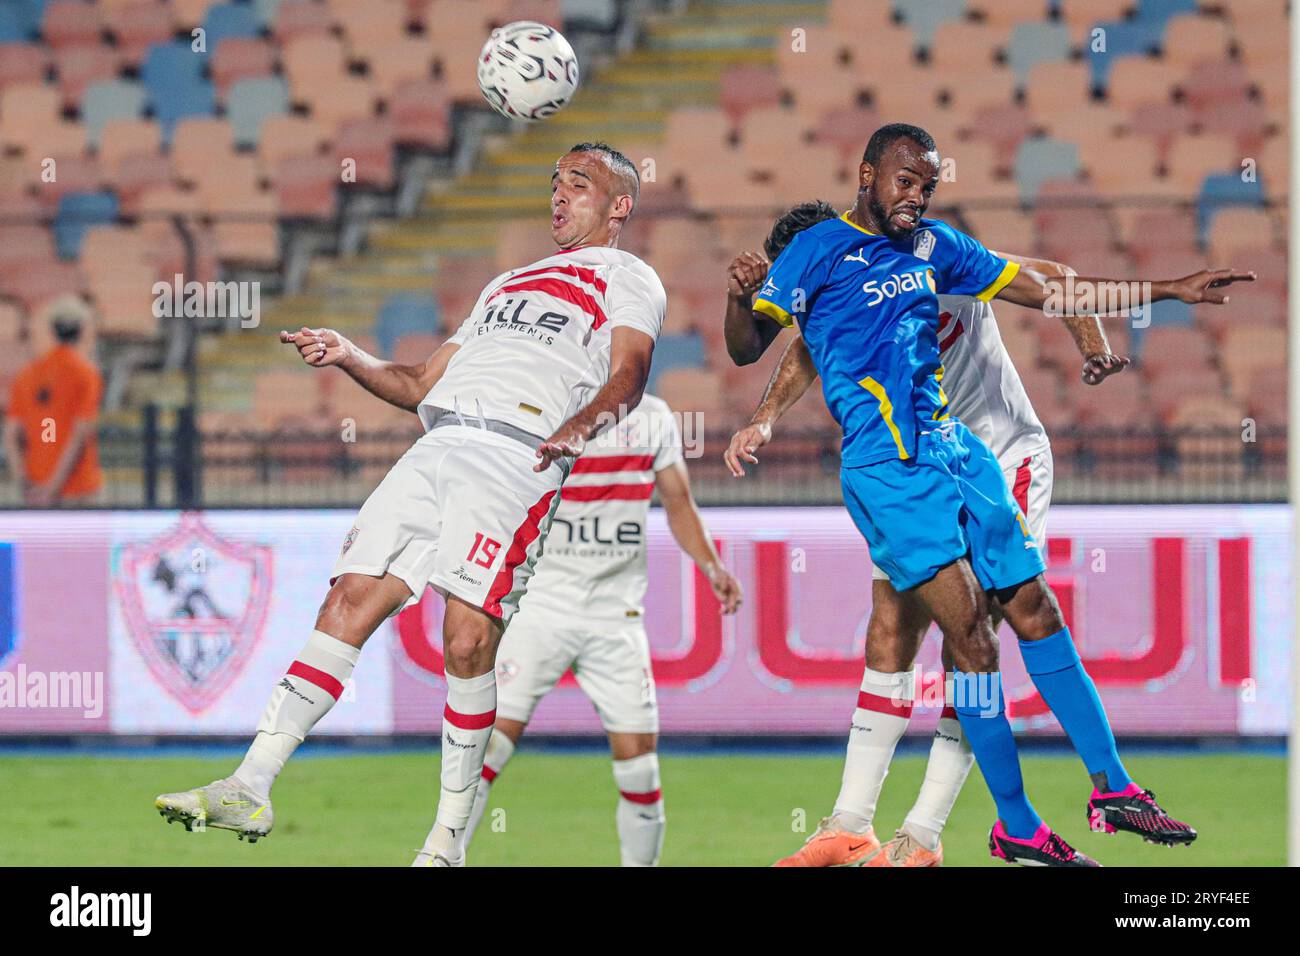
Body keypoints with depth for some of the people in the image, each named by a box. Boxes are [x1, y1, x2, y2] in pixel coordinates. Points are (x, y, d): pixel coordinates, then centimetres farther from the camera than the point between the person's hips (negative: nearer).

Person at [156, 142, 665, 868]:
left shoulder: (629, 278, 14)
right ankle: (251, 788, -8)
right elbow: (423, 384, 34)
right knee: (351, 599, -5)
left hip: (519, 458, -6)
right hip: (439, 447, 6)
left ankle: (448, 841, -9)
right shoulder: (509, 282, 35)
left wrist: (579, 426, -26)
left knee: (469, 638, -17)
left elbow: (628, 373, -5)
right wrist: (350, 357, 16)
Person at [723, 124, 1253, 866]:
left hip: (956, 448, 6)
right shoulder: (816, 252, -3)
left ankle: (1114, 788, 10)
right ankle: (1017, 828, -7)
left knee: (1036, 611, 4)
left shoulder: (934, 246, 14)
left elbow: (1047, 292, 19)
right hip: (886, 469, -6)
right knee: (971, 630, -13)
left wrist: (1170, 291, 17)